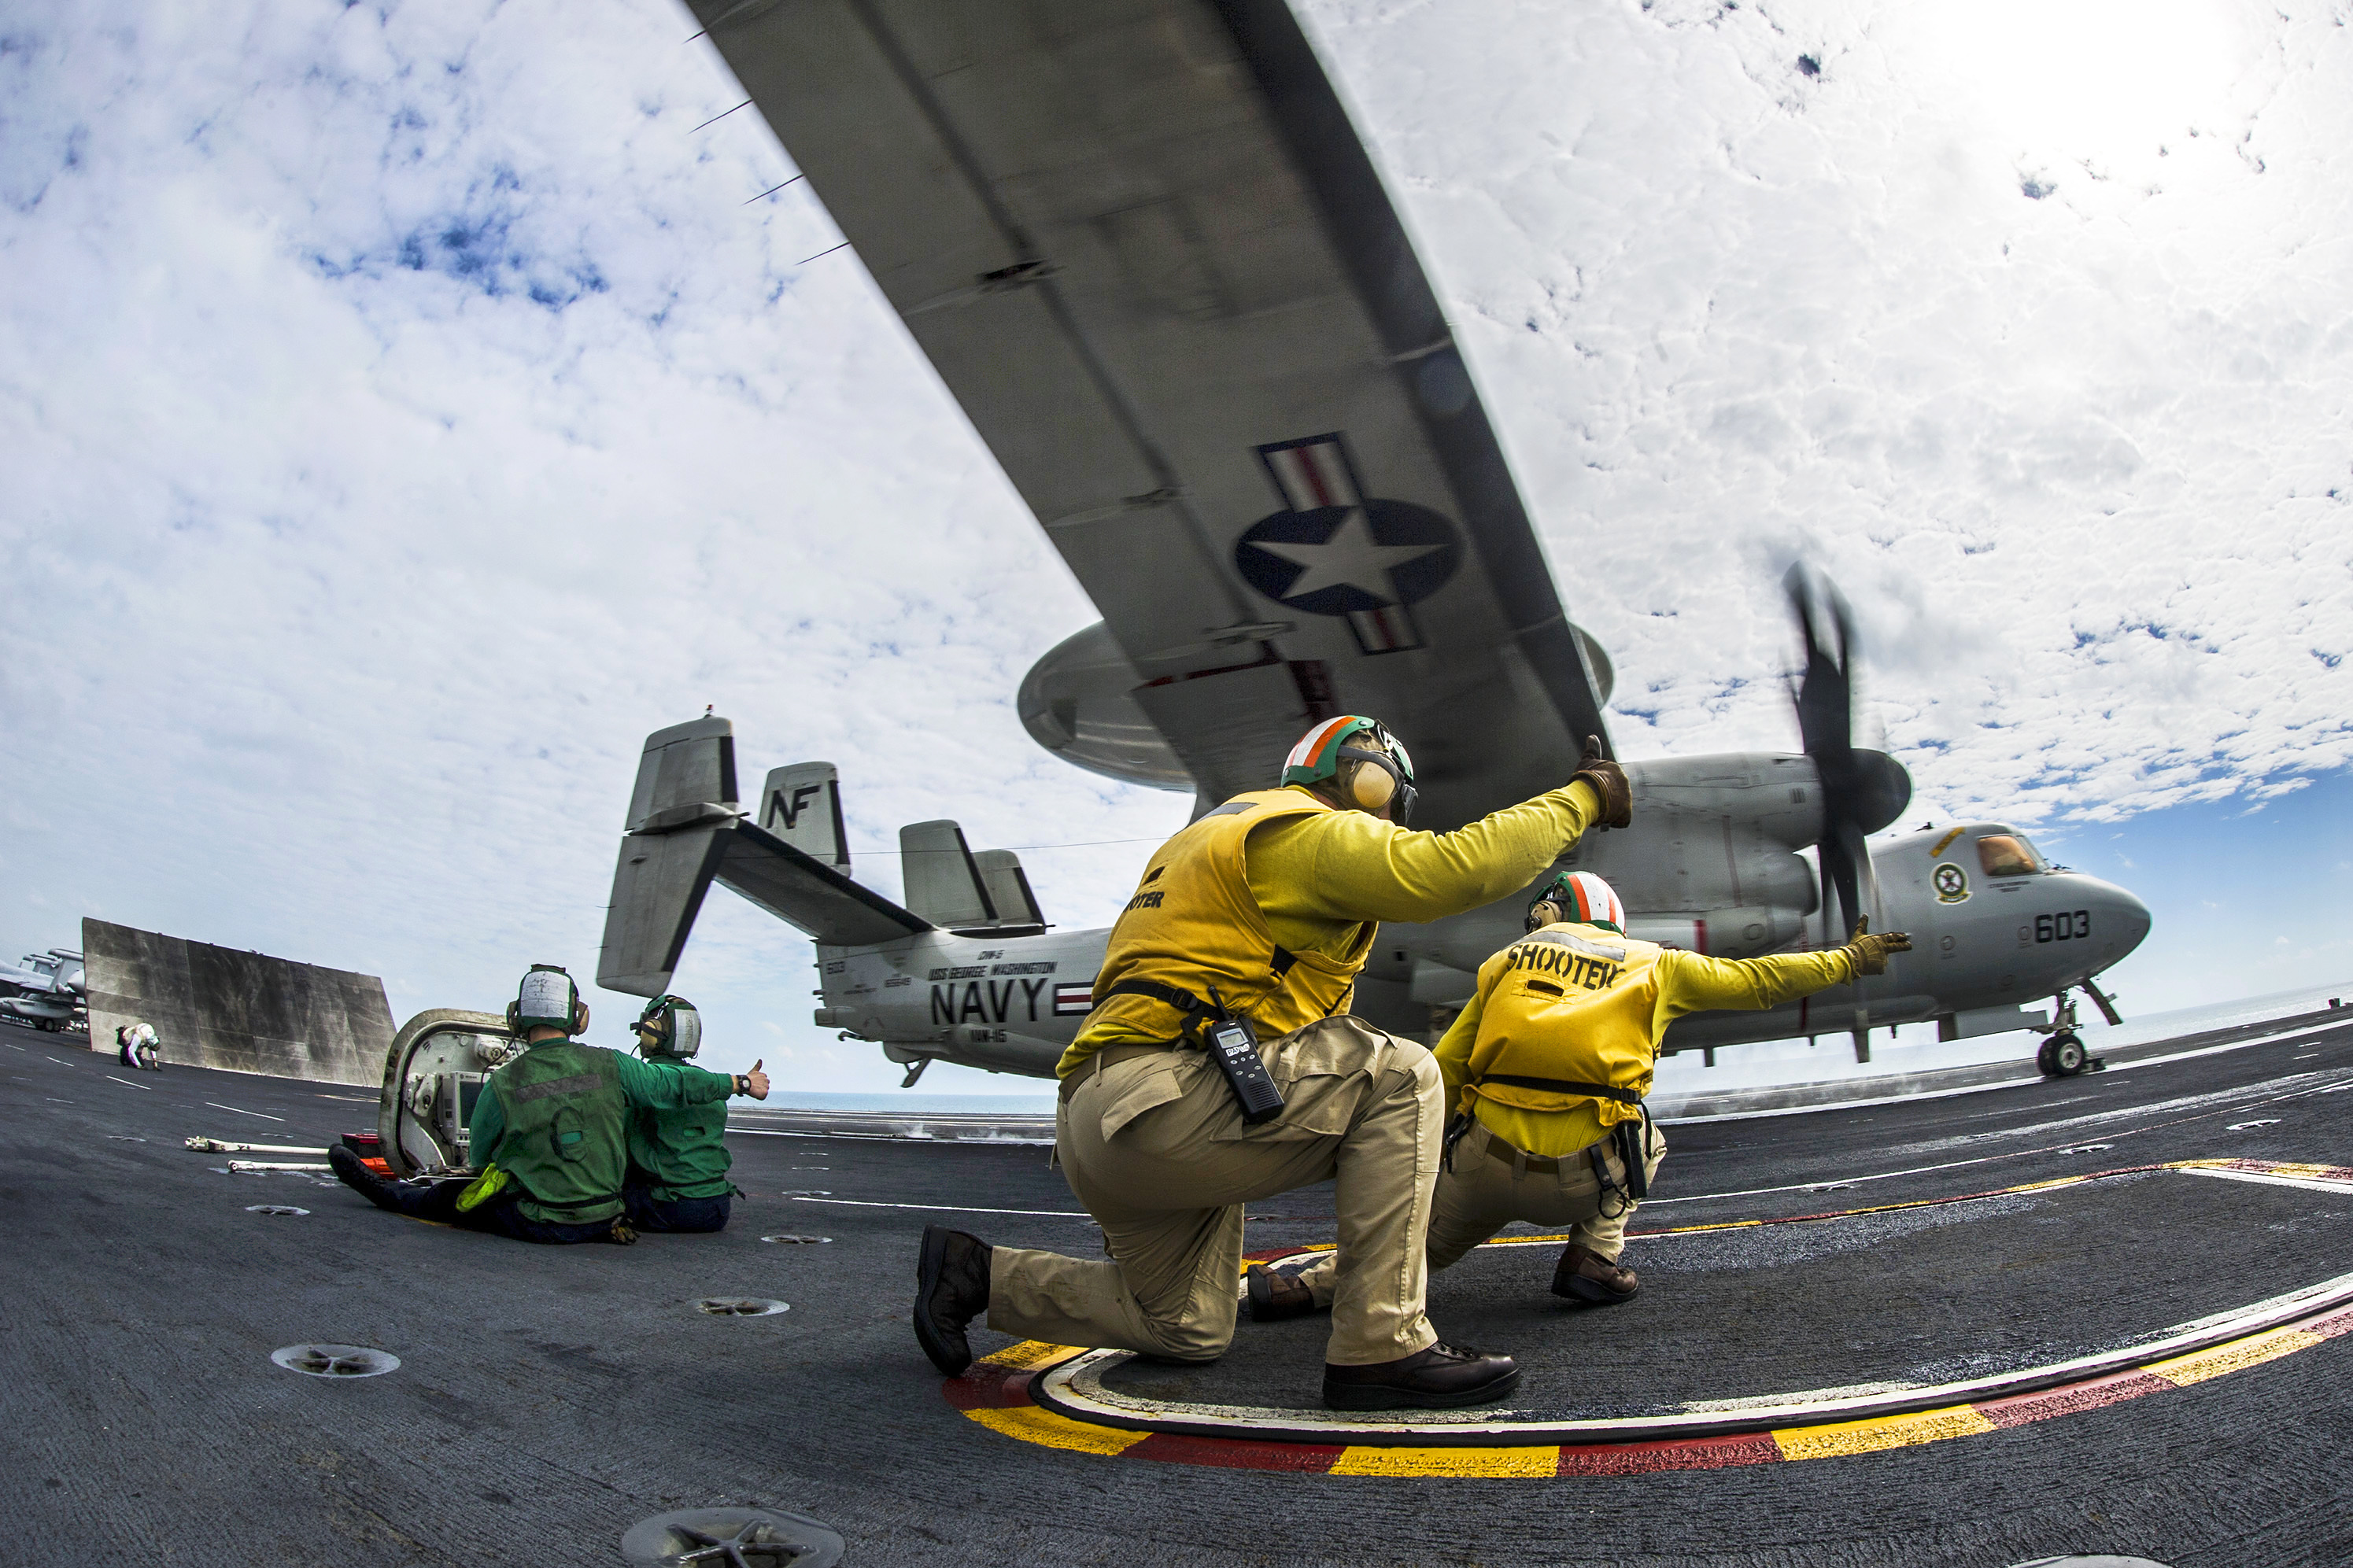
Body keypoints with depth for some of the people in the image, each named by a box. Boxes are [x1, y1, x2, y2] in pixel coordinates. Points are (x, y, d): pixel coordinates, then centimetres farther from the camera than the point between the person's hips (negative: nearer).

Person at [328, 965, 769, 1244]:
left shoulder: (502, 1086, -13)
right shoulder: (609, 1066, -8)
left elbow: (479, 1155, 3)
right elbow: (675, 1085, 0)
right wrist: (743, 1082, 13)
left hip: (536, 1225, -3)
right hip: (603, 1219, 3)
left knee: (446, 1196, 20)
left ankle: (381, 1190, 40)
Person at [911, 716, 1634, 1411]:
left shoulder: (1223, 832, 27)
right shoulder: (1309, 833, -5)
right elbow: (1452, 868, -16)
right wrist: (1580, 797, -4)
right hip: (1154, 1100, -11)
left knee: (1189, 1332, 22)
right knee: (1400, 1077, -11)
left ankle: (977, 1273, 22)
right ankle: (1381, 1347, -14)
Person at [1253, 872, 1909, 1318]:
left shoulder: (1509, 959, 17)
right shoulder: (1654, 965, 15)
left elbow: (1443, 1074, 13)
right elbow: (1759, 980, 26)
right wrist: (1850, 959, 42)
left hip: (1484, 1164, 1)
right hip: (1582, 1177, -1)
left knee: (1421, 1243, 27)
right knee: (1642, 1139, 34)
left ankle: (1302, 1285, 5)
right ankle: (1593, 1257, 15)